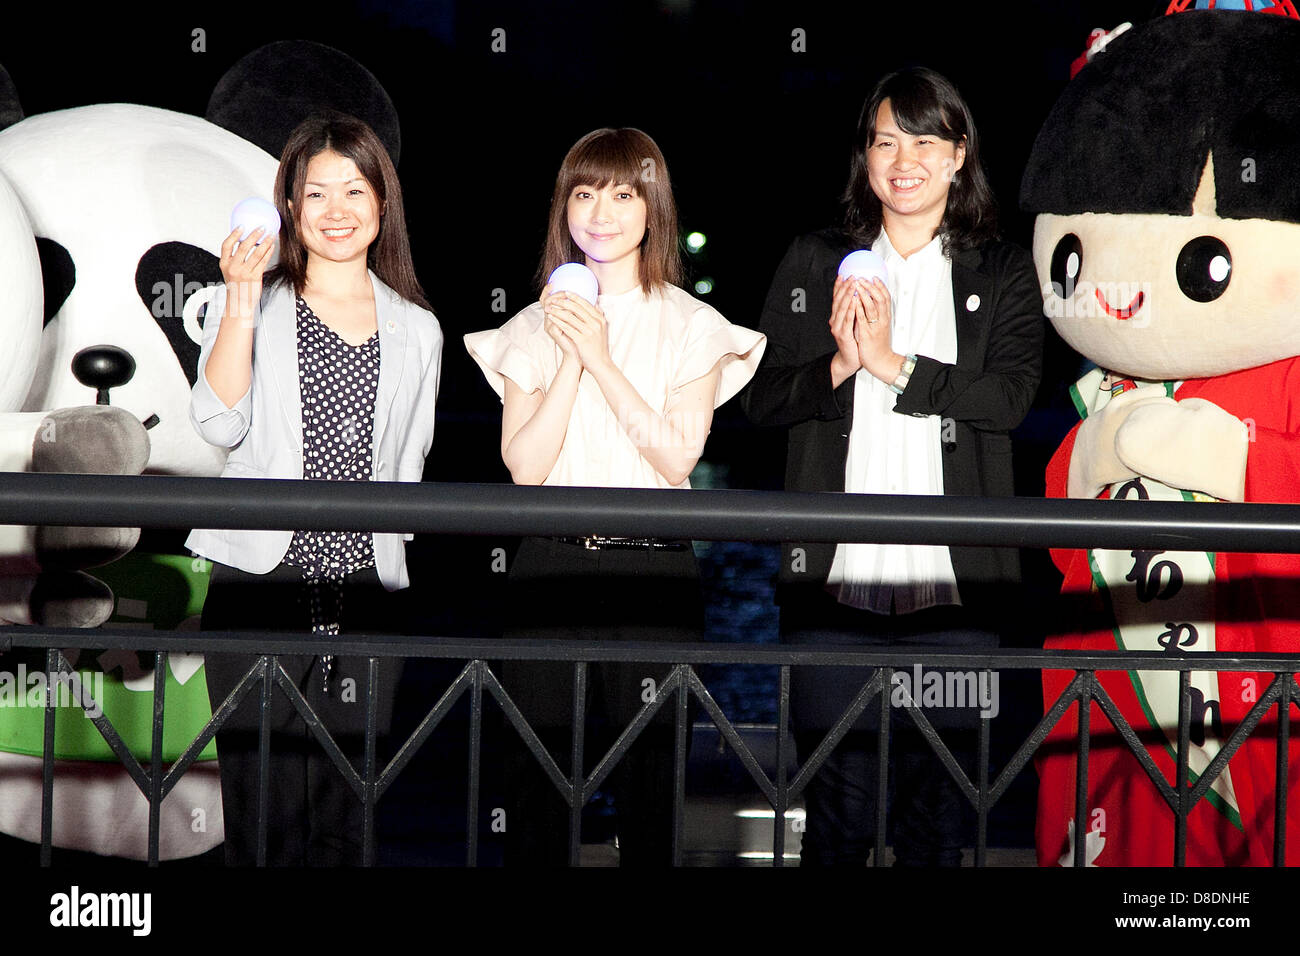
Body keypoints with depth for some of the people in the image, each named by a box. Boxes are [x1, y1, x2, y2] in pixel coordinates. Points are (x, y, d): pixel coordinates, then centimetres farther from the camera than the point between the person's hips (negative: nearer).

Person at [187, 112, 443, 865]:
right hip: (261, 582, -2)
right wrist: (241, 303, -12)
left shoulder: (416, 331, 16)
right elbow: (220, 423, -7)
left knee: (344, 816, 1)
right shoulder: (253, 307, 9)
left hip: (367, 591, 2)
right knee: (266, 808, -6)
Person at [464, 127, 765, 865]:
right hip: (552, 562, 2)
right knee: (537, 769, 1)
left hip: (654, 566, -1)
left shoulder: (691, 327, 4)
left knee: (649, 772, 0)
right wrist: (570, 362, -9)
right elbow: (523, 466, -1)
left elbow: (678, 456, -8)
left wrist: (602, 360, -11)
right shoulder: (536, 326, 9)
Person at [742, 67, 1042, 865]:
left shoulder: (1002, 276, 8)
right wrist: (836, 367, -12)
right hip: (834, 580, 1)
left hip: (953, 587, 0)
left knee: (938, 800, 4)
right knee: (836, 804, 1)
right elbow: (761, 396, 6)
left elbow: (1011, 396, -7)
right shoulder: (816, 263, 11)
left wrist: (894, 366, -15)